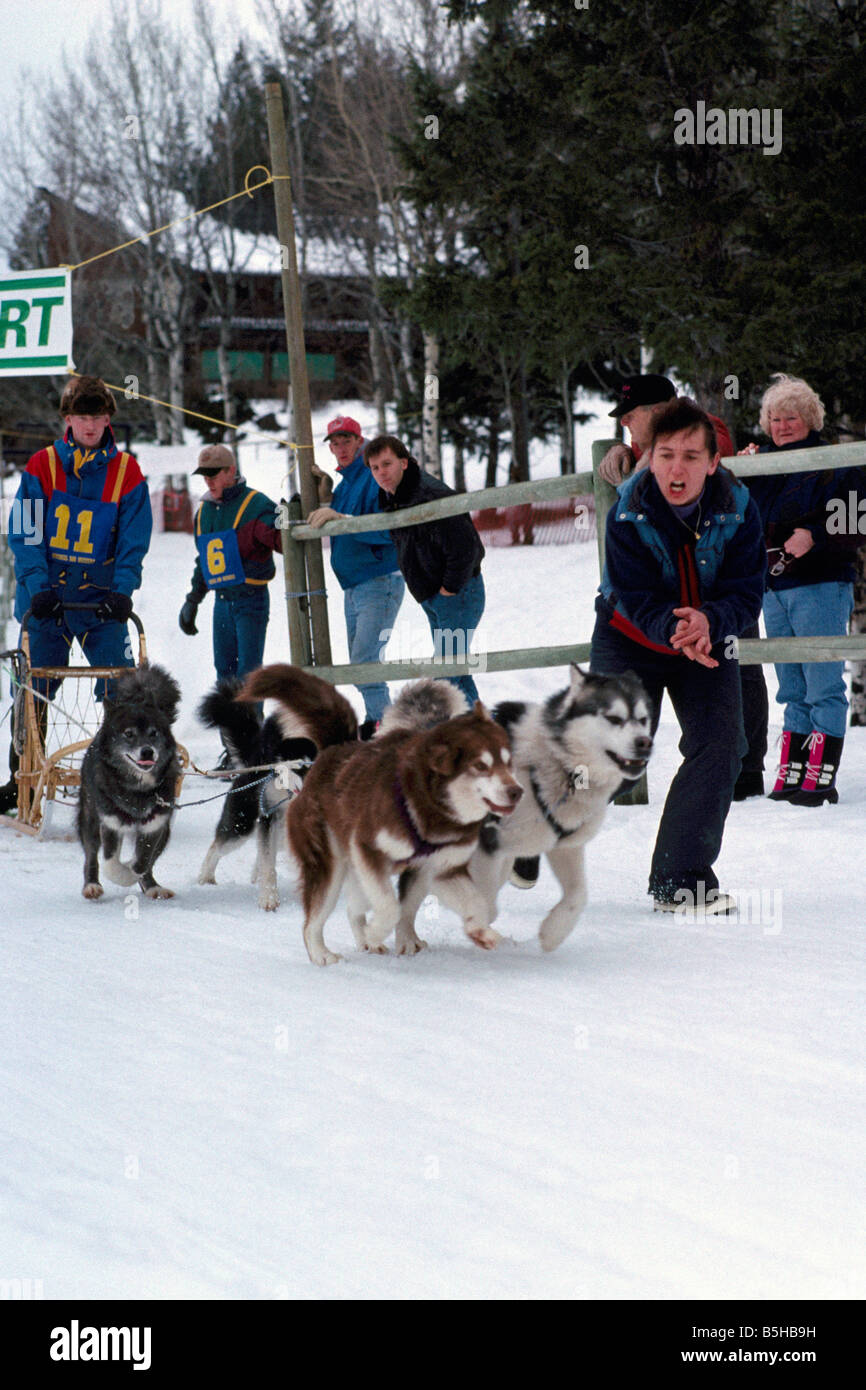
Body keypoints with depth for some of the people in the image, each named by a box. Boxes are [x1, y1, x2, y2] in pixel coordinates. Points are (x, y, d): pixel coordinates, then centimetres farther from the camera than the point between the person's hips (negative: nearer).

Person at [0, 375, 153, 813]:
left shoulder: (126, 472, 2)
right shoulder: (41, 466, 0)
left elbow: (133, 542, 1)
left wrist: (122, 592, -13)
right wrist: (38, 588, -17)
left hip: (101, 601, 0)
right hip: (46, 600, 0)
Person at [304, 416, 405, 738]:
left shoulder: (375, 477, -12)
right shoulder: (343, 484, 15)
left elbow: (386, 530, -23)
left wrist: (338, 518, -28)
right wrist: (325, 500, 4)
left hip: (380, 582, -9)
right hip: (353, 587, 9)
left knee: (365, 659, -16)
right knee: (359, 663, 11)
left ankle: (381, 725, -14)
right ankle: (376, 724, 17)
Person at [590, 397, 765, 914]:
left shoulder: (737, 508, -20)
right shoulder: (628, 513, -24)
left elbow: (747, 594, -17)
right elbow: (636, 598, -23)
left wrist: (707, 623, -40)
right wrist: (675, 629, -44)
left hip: (709, 641, 2)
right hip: (631, 638, -2)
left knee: (721, 745, -13)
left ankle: (680, 879, -3)